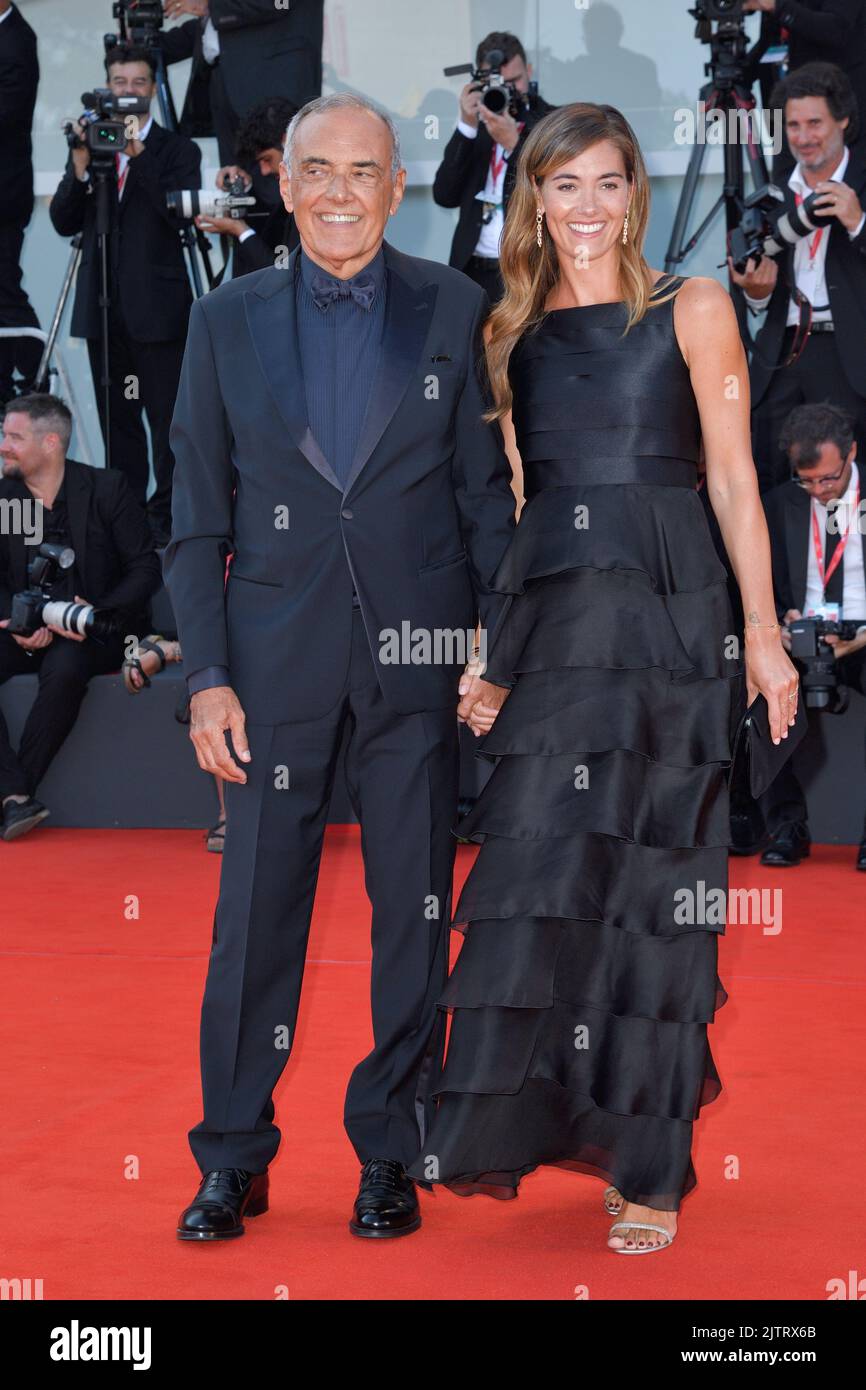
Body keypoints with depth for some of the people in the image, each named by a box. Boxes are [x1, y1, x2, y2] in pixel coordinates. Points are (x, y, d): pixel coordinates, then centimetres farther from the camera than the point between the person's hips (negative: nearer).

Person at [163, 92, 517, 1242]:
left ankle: (389, 1156, 17)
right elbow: (197, 518, 6)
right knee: (256, 907, 2)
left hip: (418, 650, 0)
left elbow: (488, 490, 5)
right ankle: (234, 1159, 14)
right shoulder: (228, 322, 6)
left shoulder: (454, 310, 4)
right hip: (278, 651, 0)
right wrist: (207, 675, -2)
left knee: (414, 908, 5)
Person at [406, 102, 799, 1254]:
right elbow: (510, 496, 15)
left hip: (666, 614, -3)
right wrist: (488, 650, 8)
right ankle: (509, 1120, 10)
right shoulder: (514, 332, 14)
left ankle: (648, 1170, 5)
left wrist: (763, 632, -6)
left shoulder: (692, 309, 4)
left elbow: (734, 479, 1)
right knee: (544, 876, -2)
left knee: (645, 886, -1)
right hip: (547, 617, 3)